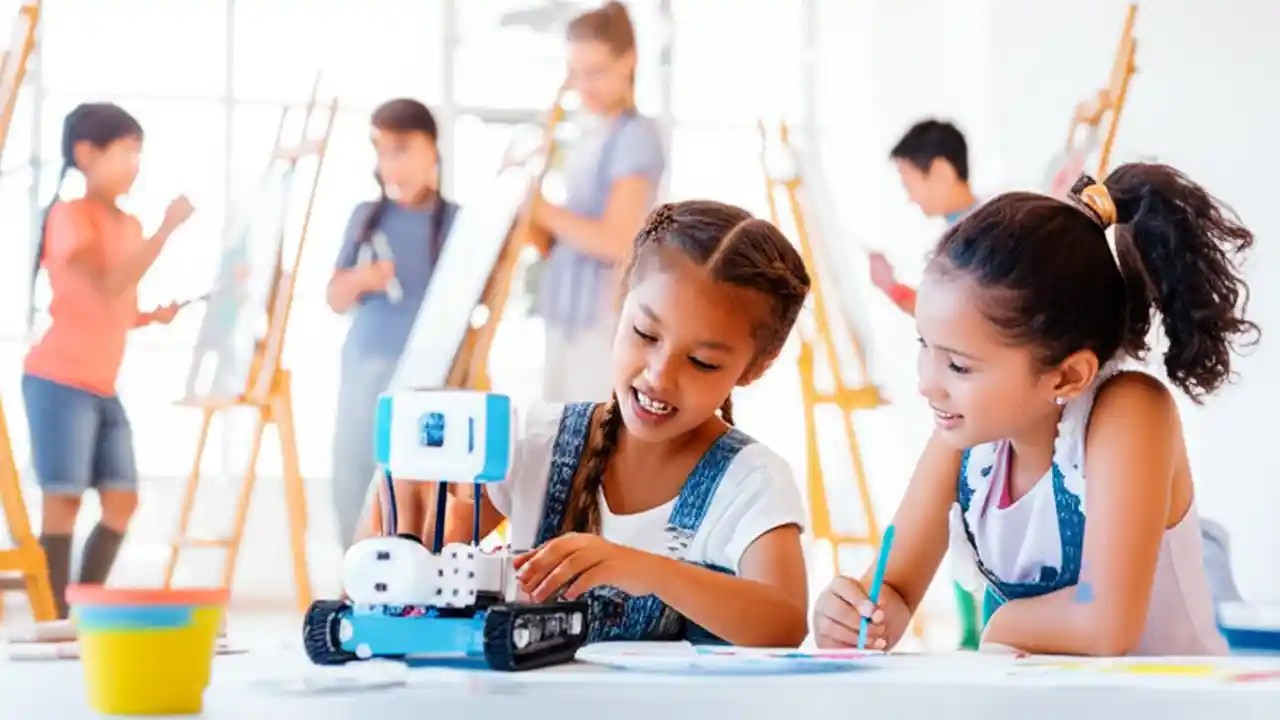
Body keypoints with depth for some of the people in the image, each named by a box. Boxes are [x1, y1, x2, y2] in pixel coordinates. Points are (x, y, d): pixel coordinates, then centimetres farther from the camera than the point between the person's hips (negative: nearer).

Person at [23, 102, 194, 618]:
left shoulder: (128, 226, 15)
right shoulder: (70, 215, -9)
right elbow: (107, 287, -24)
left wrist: (153, 316, 3)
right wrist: (166, 230, -24)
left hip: (104, 387, 8)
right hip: (59, 382, -8)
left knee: (122, 499, 5)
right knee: (64, 498, -8)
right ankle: (57, 617, -5)